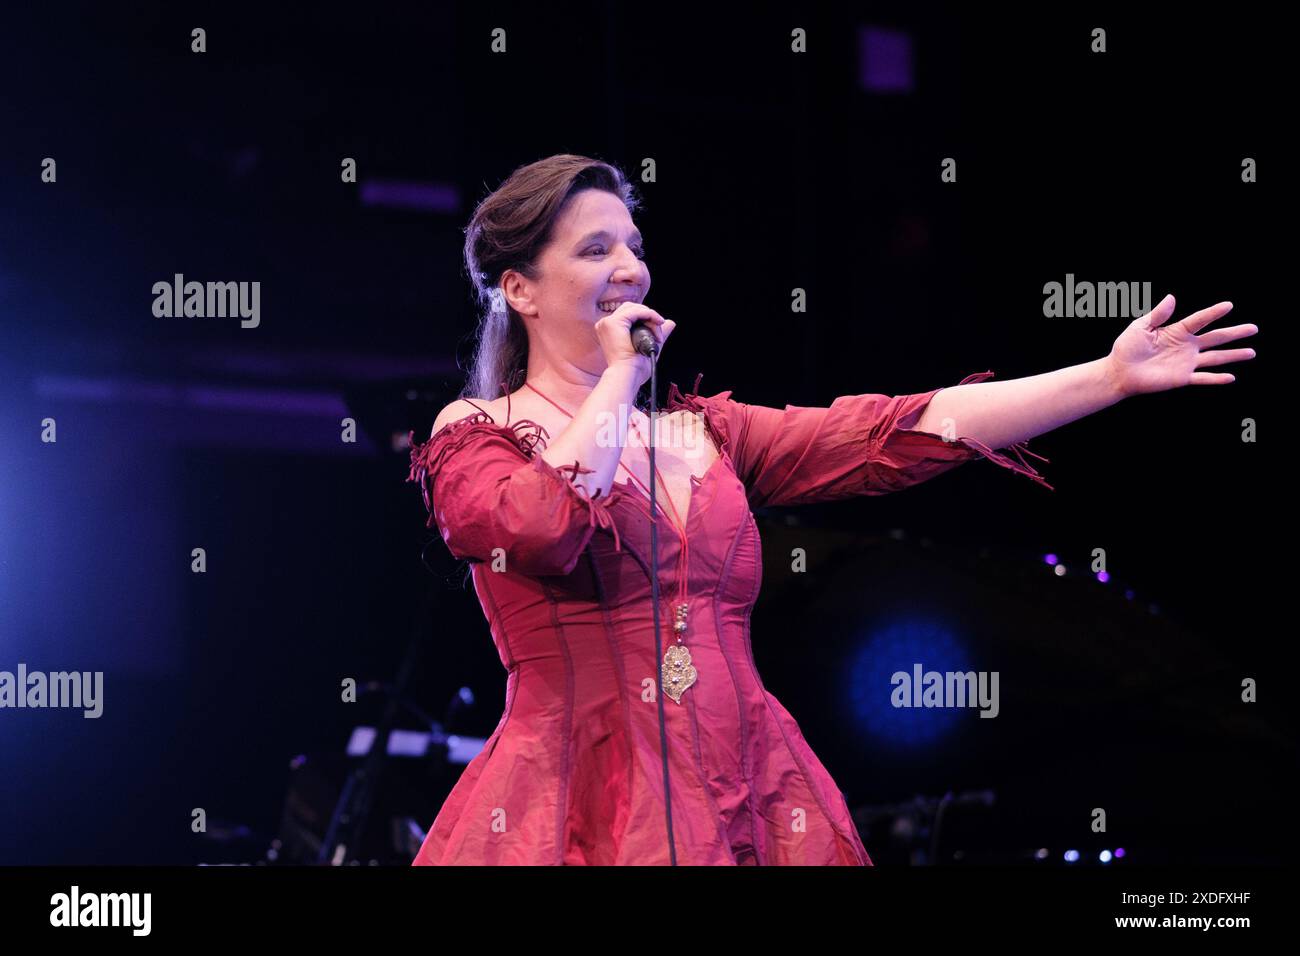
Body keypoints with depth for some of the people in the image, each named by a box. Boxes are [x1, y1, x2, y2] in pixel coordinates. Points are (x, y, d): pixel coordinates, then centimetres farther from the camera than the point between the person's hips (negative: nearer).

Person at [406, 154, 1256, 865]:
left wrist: (1111, 377, 1)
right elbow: (546, 528, -20)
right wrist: (619, 378, -6)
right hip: (581, 811, -5)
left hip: (753, 806, 5)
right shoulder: (472, 439, 2)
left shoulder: (703, 433, 16)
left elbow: (894, 435, 7)